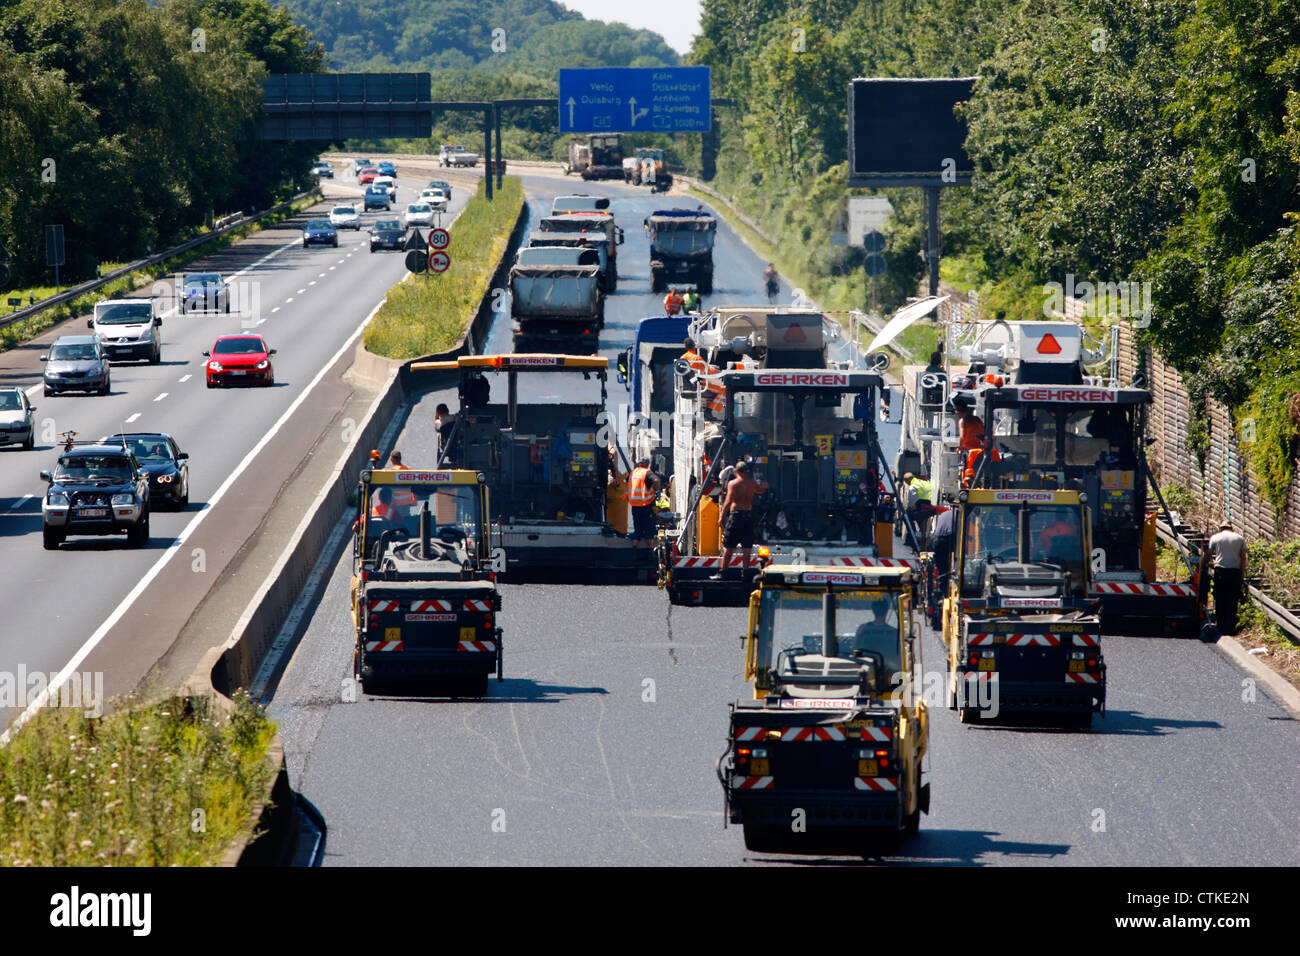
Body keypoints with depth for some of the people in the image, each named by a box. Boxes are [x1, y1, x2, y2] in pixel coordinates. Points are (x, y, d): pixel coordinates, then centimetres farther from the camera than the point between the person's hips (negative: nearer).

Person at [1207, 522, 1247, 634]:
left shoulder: (1215, 538, 8)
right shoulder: (1240, 538, 9)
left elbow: (1209, 555, 7)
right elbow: (1243, 558, 6)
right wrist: (1242, 575, 9)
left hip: (1220, 571, 0)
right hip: (1235, 572, 0)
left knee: (1220, 601, 5)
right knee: (1232, 601, 3)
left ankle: (1220, 627, 5)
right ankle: (1230, 628, 1)